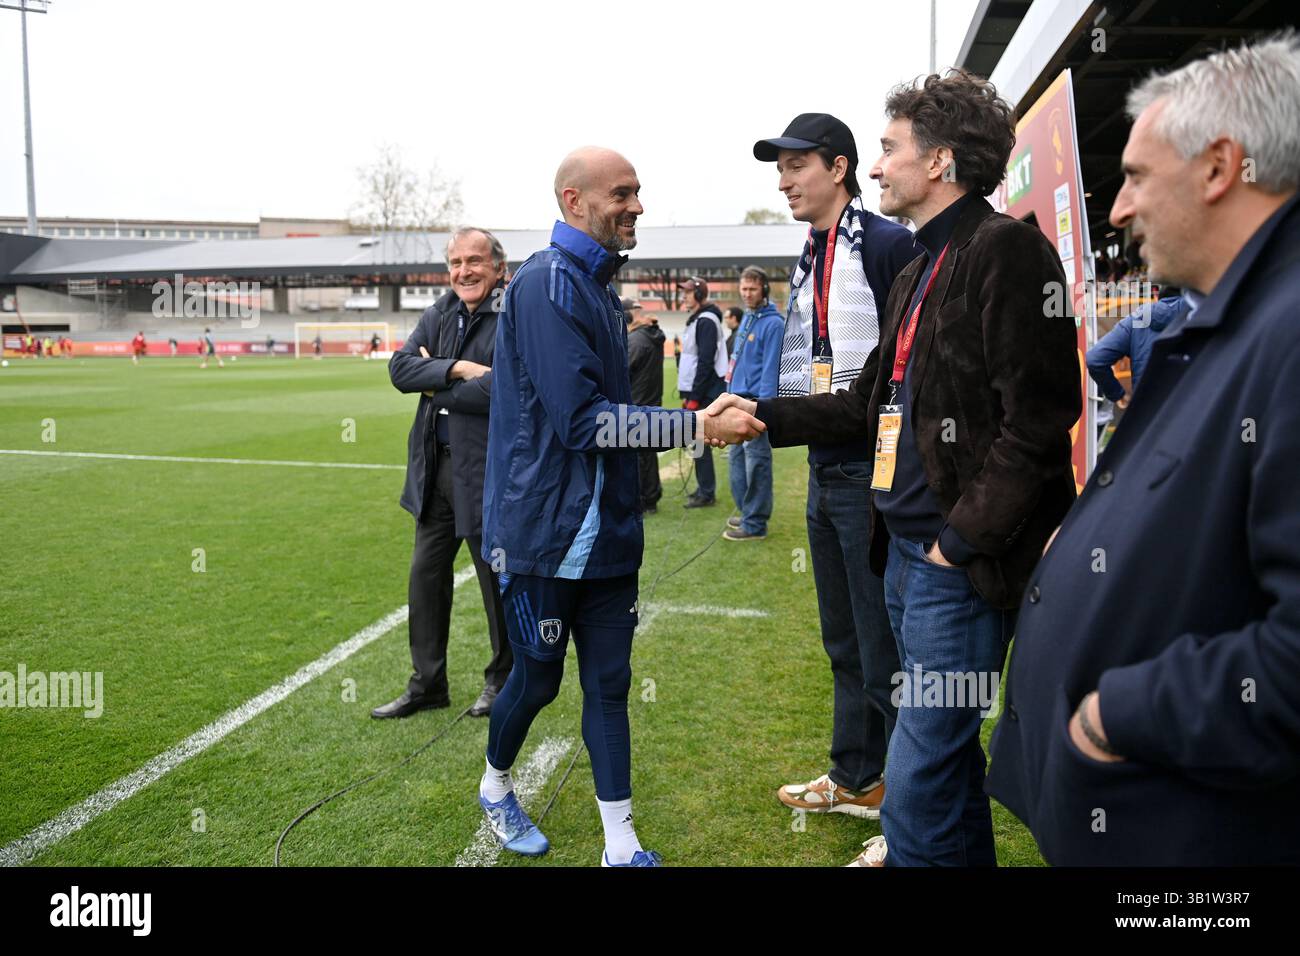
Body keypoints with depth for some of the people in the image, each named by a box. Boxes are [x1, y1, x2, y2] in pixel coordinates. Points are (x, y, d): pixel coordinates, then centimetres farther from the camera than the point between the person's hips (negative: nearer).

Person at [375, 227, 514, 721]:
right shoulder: (439, 314, 10)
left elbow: (498, 391, -25)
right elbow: (400, 367, -1)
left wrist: (435, 381, -11)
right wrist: (457, 368, -17)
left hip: (489, 471, -7)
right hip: (435, 467, 7)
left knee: (497, 581, 9)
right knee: (426, 575, 13)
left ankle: (502, 680, 29)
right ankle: (427, 683, 27)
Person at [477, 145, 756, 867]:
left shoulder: (596, 286, 12)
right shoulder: (547, 284, -17)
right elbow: (582, 420, -23)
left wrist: (698, 418, 8)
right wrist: (697, 425, -21)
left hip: (605, 533, 8)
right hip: (546, 533, -8)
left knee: (608, 683, 10)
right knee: (537, 679, 10)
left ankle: (621, 845, 21)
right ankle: (495, 786, 40)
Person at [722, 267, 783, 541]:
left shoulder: (772, 323, -12)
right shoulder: (747, 318, 15)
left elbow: (770, 368, -17)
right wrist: (731, 393, 18)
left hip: (756, 400, -9)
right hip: (738, 400, 9)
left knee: (756, 462, -3)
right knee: (736, 458, 16)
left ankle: (755, 524, 4)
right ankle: (747, 511, 29)